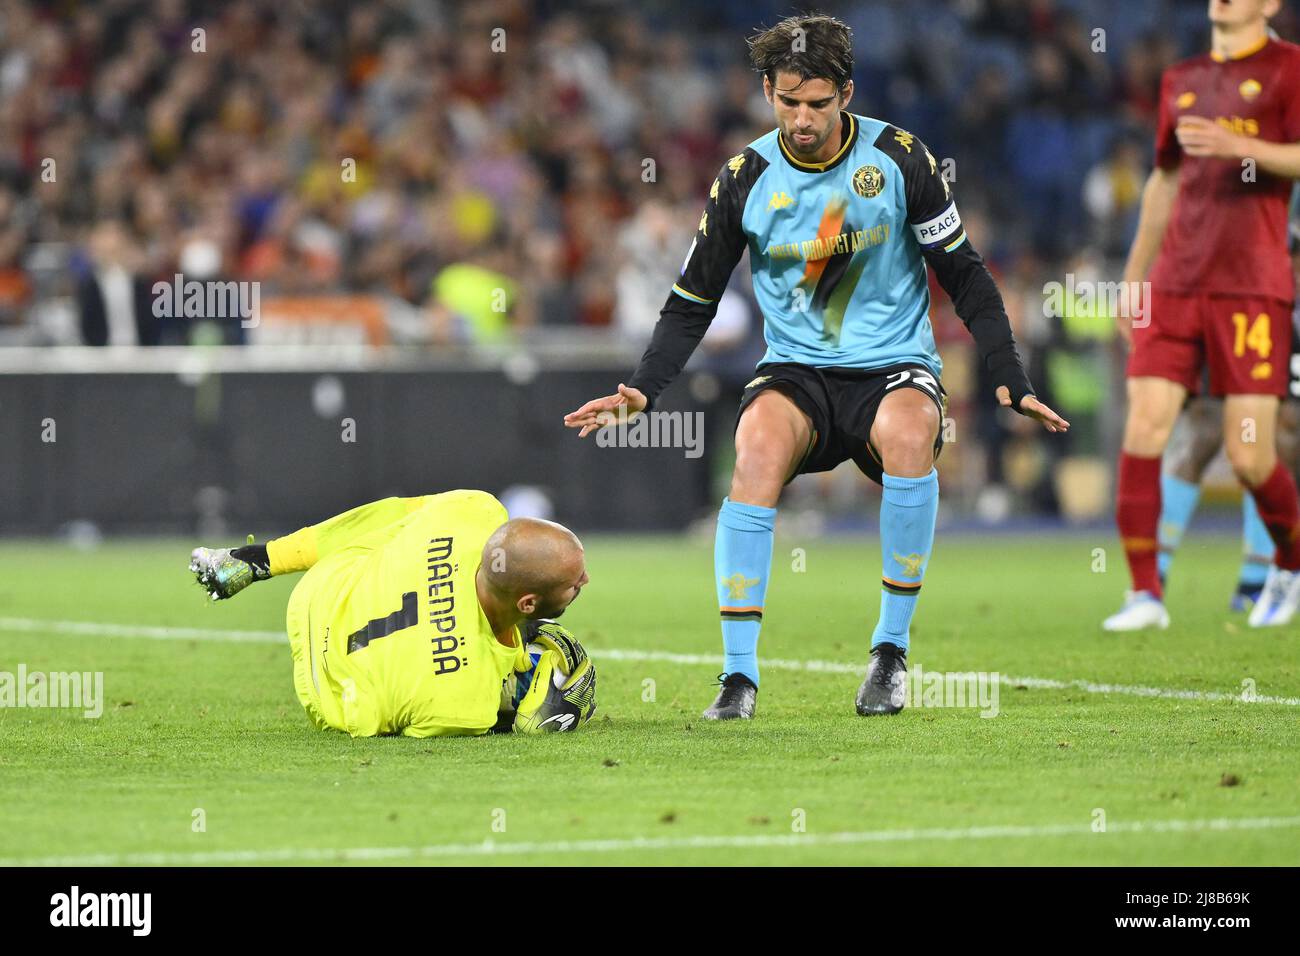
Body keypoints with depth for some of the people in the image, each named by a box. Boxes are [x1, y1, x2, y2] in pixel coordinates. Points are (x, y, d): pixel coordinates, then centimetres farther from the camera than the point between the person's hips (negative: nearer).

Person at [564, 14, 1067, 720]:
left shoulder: (898, 158, -6)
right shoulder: (746, 177, -3)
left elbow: (963, 272, 2)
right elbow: (693, 300, 4)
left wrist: (1010, 381, -6)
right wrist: (642, 390, -10)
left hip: (895, 364, -1)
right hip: (797, 370, 1)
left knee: (908, 436, -36)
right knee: (759, 447, -33)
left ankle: (891, 651, -18)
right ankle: (739, 674, -27)